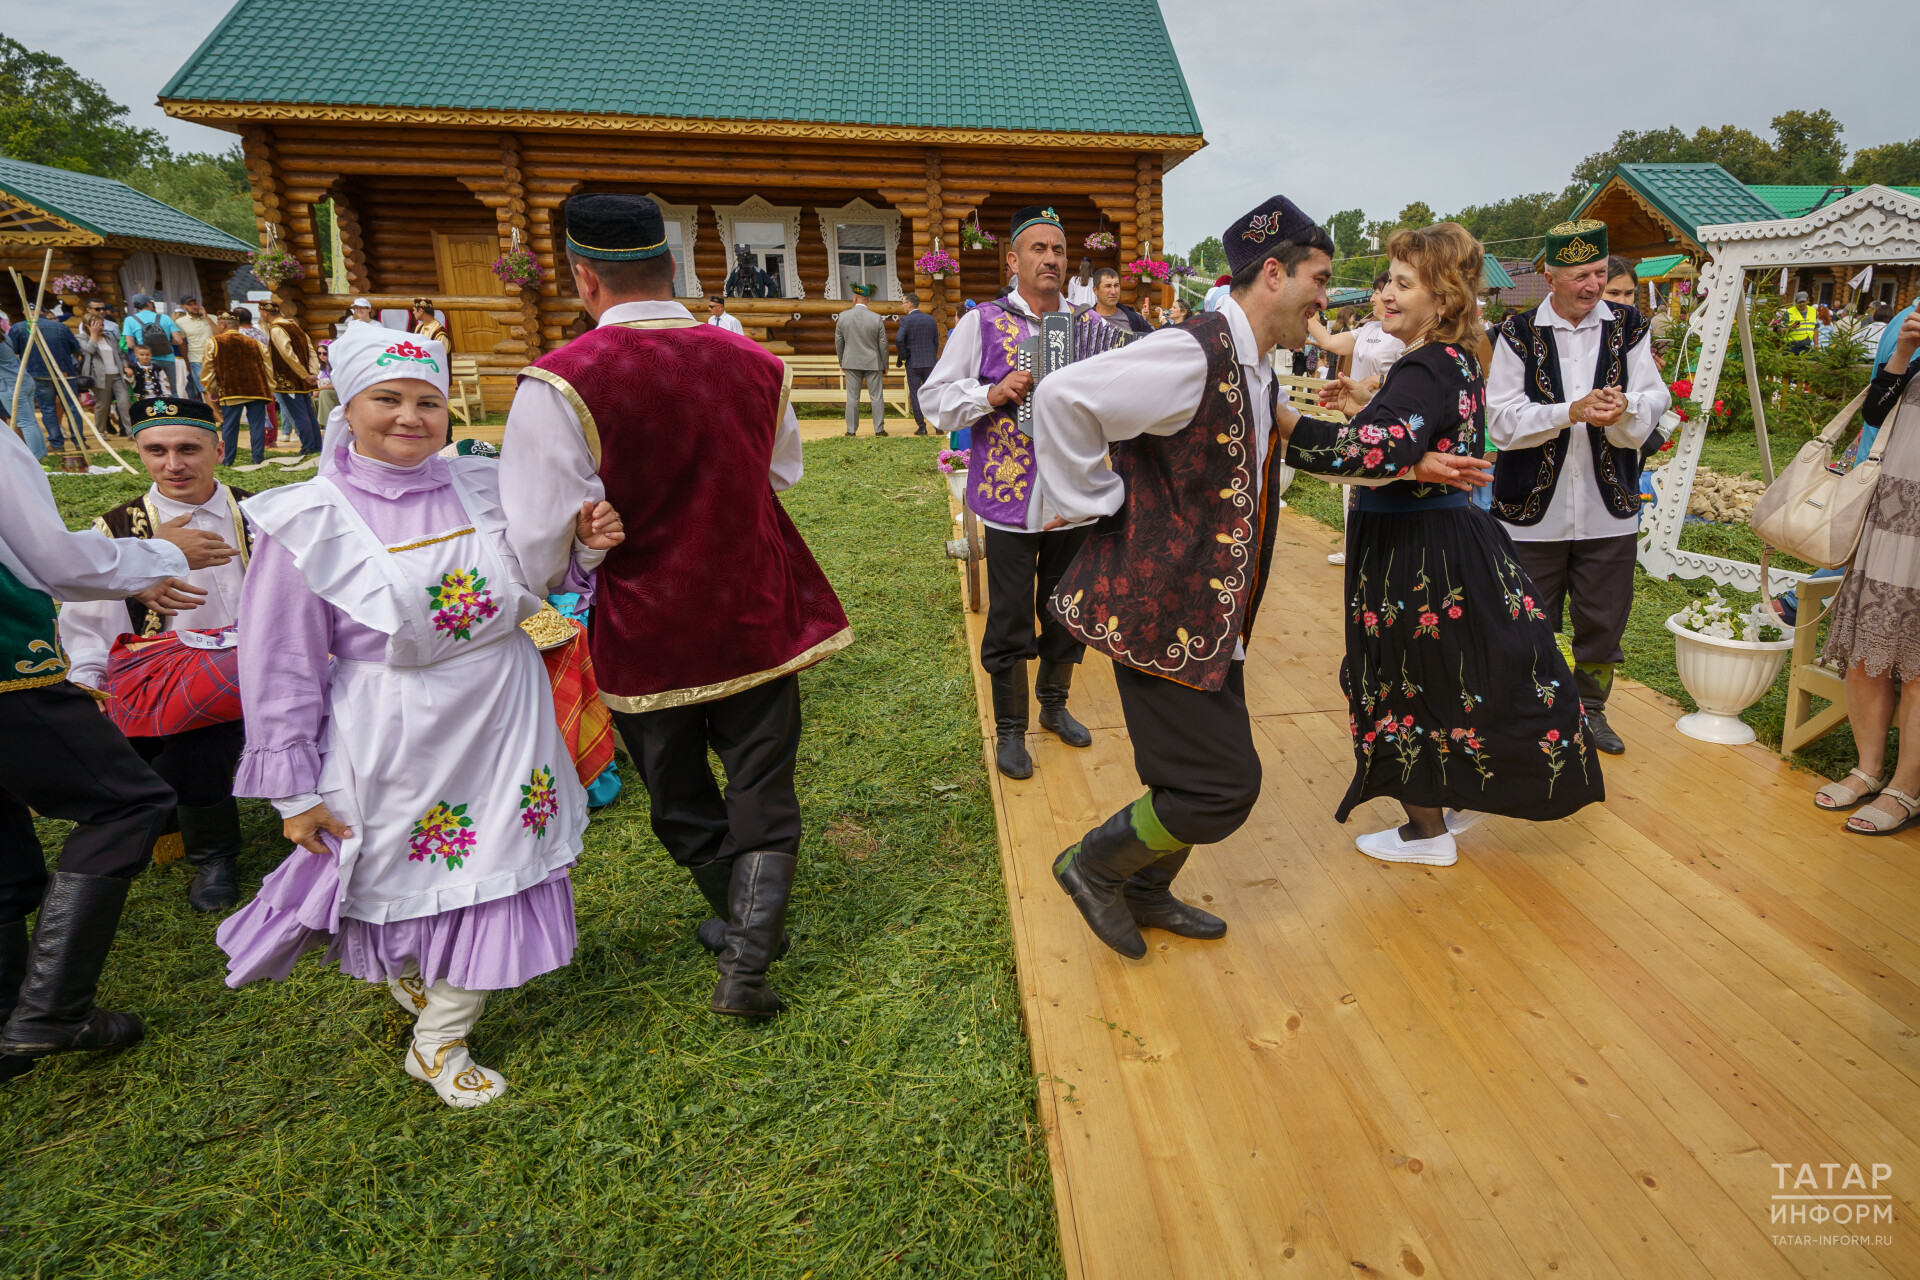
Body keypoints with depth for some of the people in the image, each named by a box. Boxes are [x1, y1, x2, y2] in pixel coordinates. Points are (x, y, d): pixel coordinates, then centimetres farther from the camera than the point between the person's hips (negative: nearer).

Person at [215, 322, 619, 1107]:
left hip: (503, 722, 4)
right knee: (412, 876, 12)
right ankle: (402, 969, 51)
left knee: (497, 875, 14)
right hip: (397, 741, -4)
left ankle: (440, 1043, 40)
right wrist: (295, 791, -4)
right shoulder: (309, 522, -11)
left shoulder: (486, 489, -3)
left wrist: (588, 544, -9)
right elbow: (282, 668, -6)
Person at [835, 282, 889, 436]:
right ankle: (879, 429, 6)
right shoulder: (877, 319, -8)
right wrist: (885, 366, 8)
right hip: (873, 363, -1)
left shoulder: (842, 317, -4)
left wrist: (842, 363, 14)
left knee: (852, 397, 5)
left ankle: (851, 429, 7)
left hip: (851, 362, 1)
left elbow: (838, 342, 3)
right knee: (877, 397, 5)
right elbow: (883, 345, -3)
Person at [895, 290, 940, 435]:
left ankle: (922, 426, 1)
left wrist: (902, 356, -7)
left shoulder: (906, 320, -8)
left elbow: (899, 339, -21)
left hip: (913, 363, -4)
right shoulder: (930, 319, 7)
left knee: (915, 395, 3)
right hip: (930, 362, 4)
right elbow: (936, 341, 10)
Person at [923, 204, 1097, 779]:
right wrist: (994, 394, -18)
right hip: (1011, 498, -4)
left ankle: (1054, 704, 37)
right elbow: (935, 398, -3)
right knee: (1010, 619, 4)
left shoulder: (1088, 325, 9)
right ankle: (1009, 728, 20)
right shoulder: (981, 323, -1)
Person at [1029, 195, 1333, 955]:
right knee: (1222, 787, -4)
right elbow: (1063, 397, -29)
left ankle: (1145, 891, 39)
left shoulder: (1257, 370, 13)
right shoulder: (1194, 355, -20)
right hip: (1162, 609, -10)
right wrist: (1094, 505, -20)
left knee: (1203, 773, 17)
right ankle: (1094, 865, 19)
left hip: (1211, 613, 10)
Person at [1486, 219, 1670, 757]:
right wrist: (1572, 412, -22)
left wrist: (1622, 410, -23)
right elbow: (1502, 420, -10)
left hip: (1608, 509, 2)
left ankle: (1590, 709, 31)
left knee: (1603, 622, 11)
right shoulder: (1518, 334, -2)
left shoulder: (1630, 329, 5)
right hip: (1534, 510, -2)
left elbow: (1651, 409, -1)